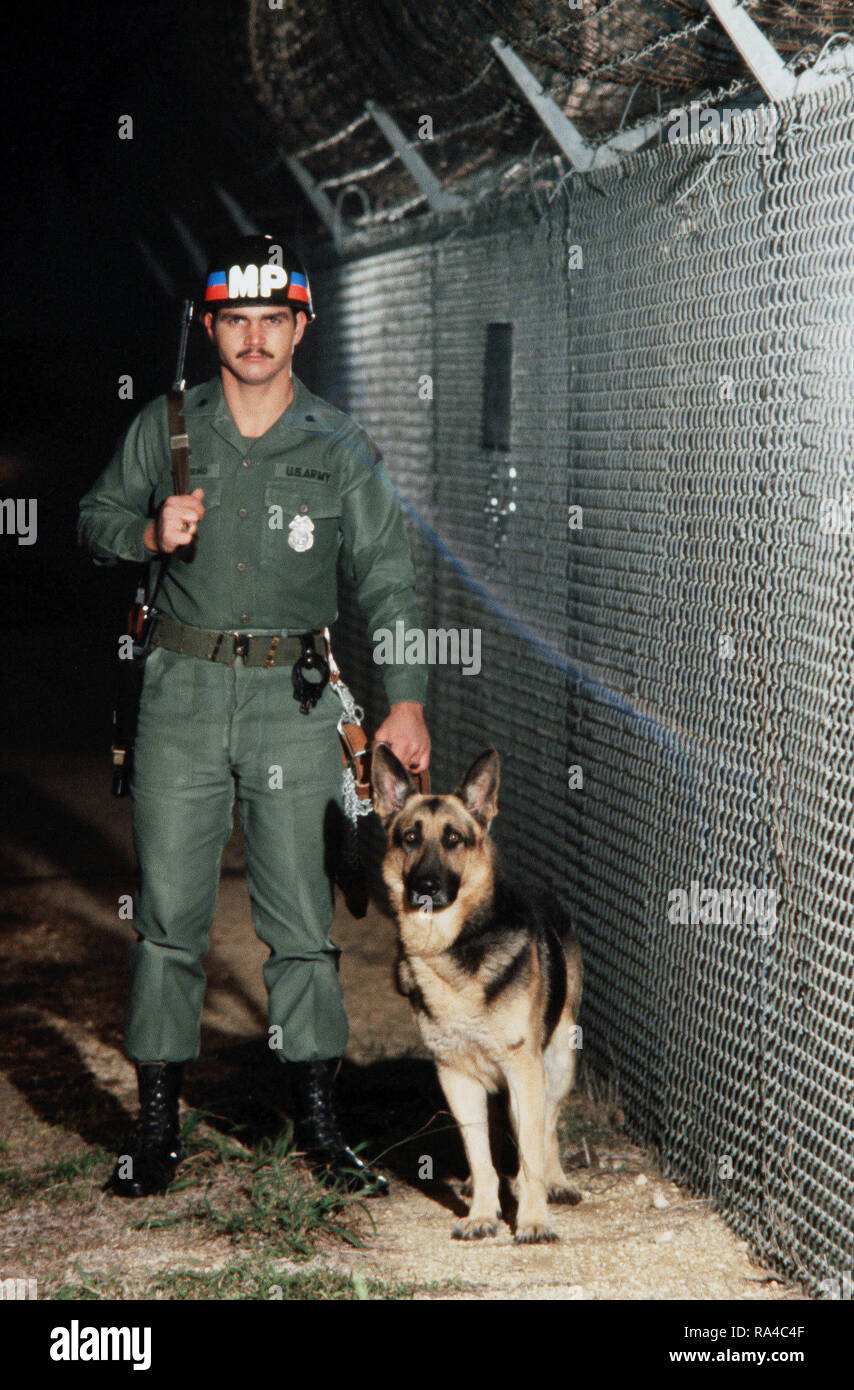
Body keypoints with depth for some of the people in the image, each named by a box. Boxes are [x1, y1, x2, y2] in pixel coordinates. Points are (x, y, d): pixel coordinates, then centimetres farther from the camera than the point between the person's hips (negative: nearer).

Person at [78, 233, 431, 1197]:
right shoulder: (166, 428, 5)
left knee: (303, 915, 0)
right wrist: (150, 531, -8)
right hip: (183, 690, 1)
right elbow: (95, 520, 14)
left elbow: (386, 578, 3)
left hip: (294, 696, 0)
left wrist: (404, 699, -8)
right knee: (168, 909, 1)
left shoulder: (339, 448, 3)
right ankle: (158, 1121, 9)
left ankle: (318, 1122, 9)